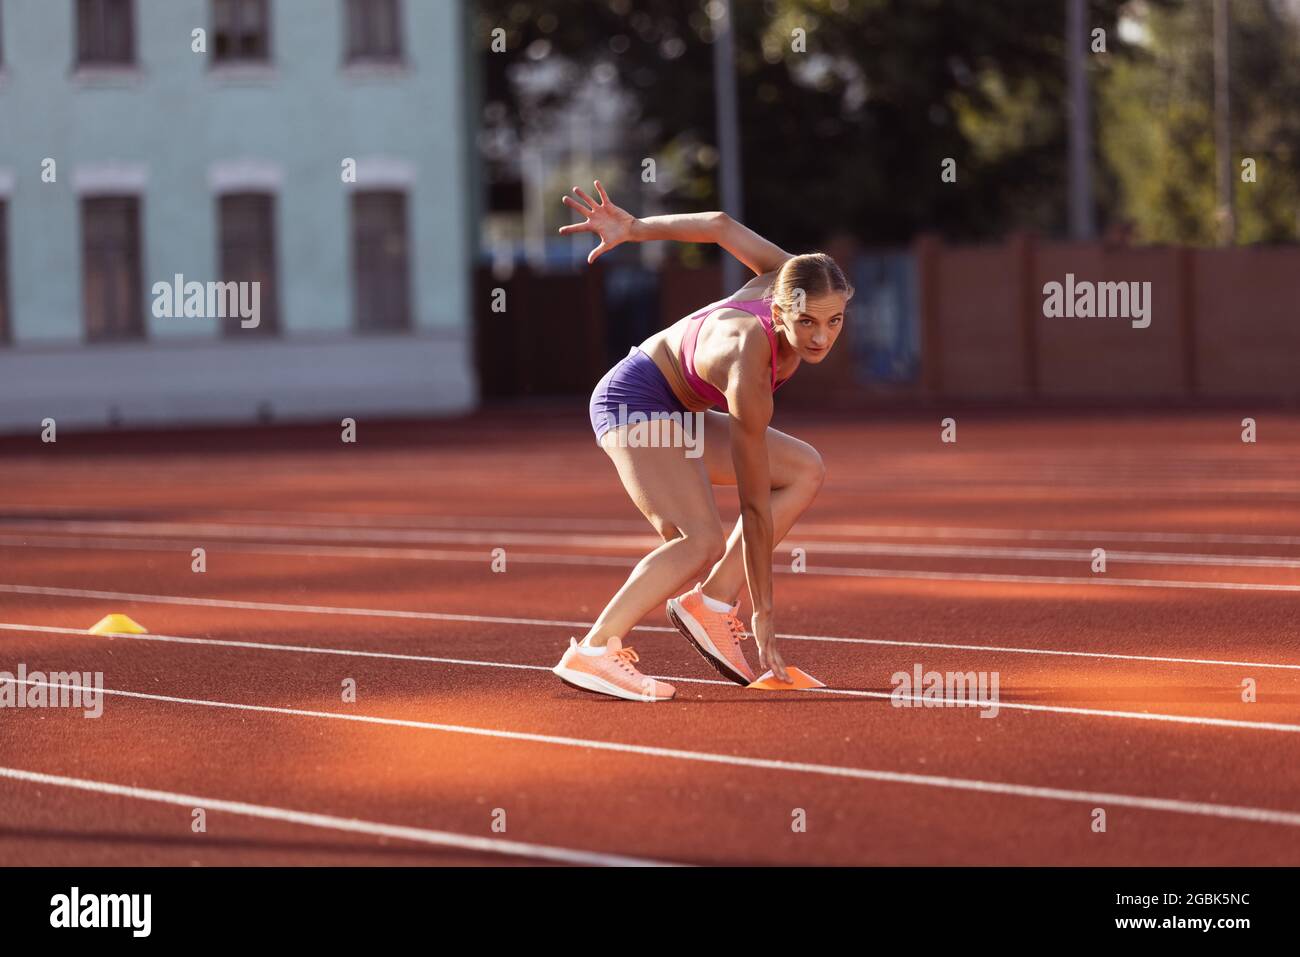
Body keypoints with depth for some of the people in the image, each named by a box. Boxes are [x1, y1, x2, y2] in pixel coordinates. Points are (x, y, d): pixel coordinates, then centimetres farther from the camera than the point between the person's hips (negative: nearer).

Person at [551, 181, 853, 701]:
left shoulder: (792, 279, -18)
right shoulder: (748, 371, -35)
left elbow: (721, 225, -3)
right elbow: (754, 506, -29)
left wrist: (634, 228, 7)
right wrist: (763, 612, -22)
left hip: (675, 411, 9)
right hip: (634, 400, -9)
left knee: (804, 471, 0)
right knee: (702, 541, -28)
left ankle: (711, 601, -1)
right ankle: (592, 652, -23)